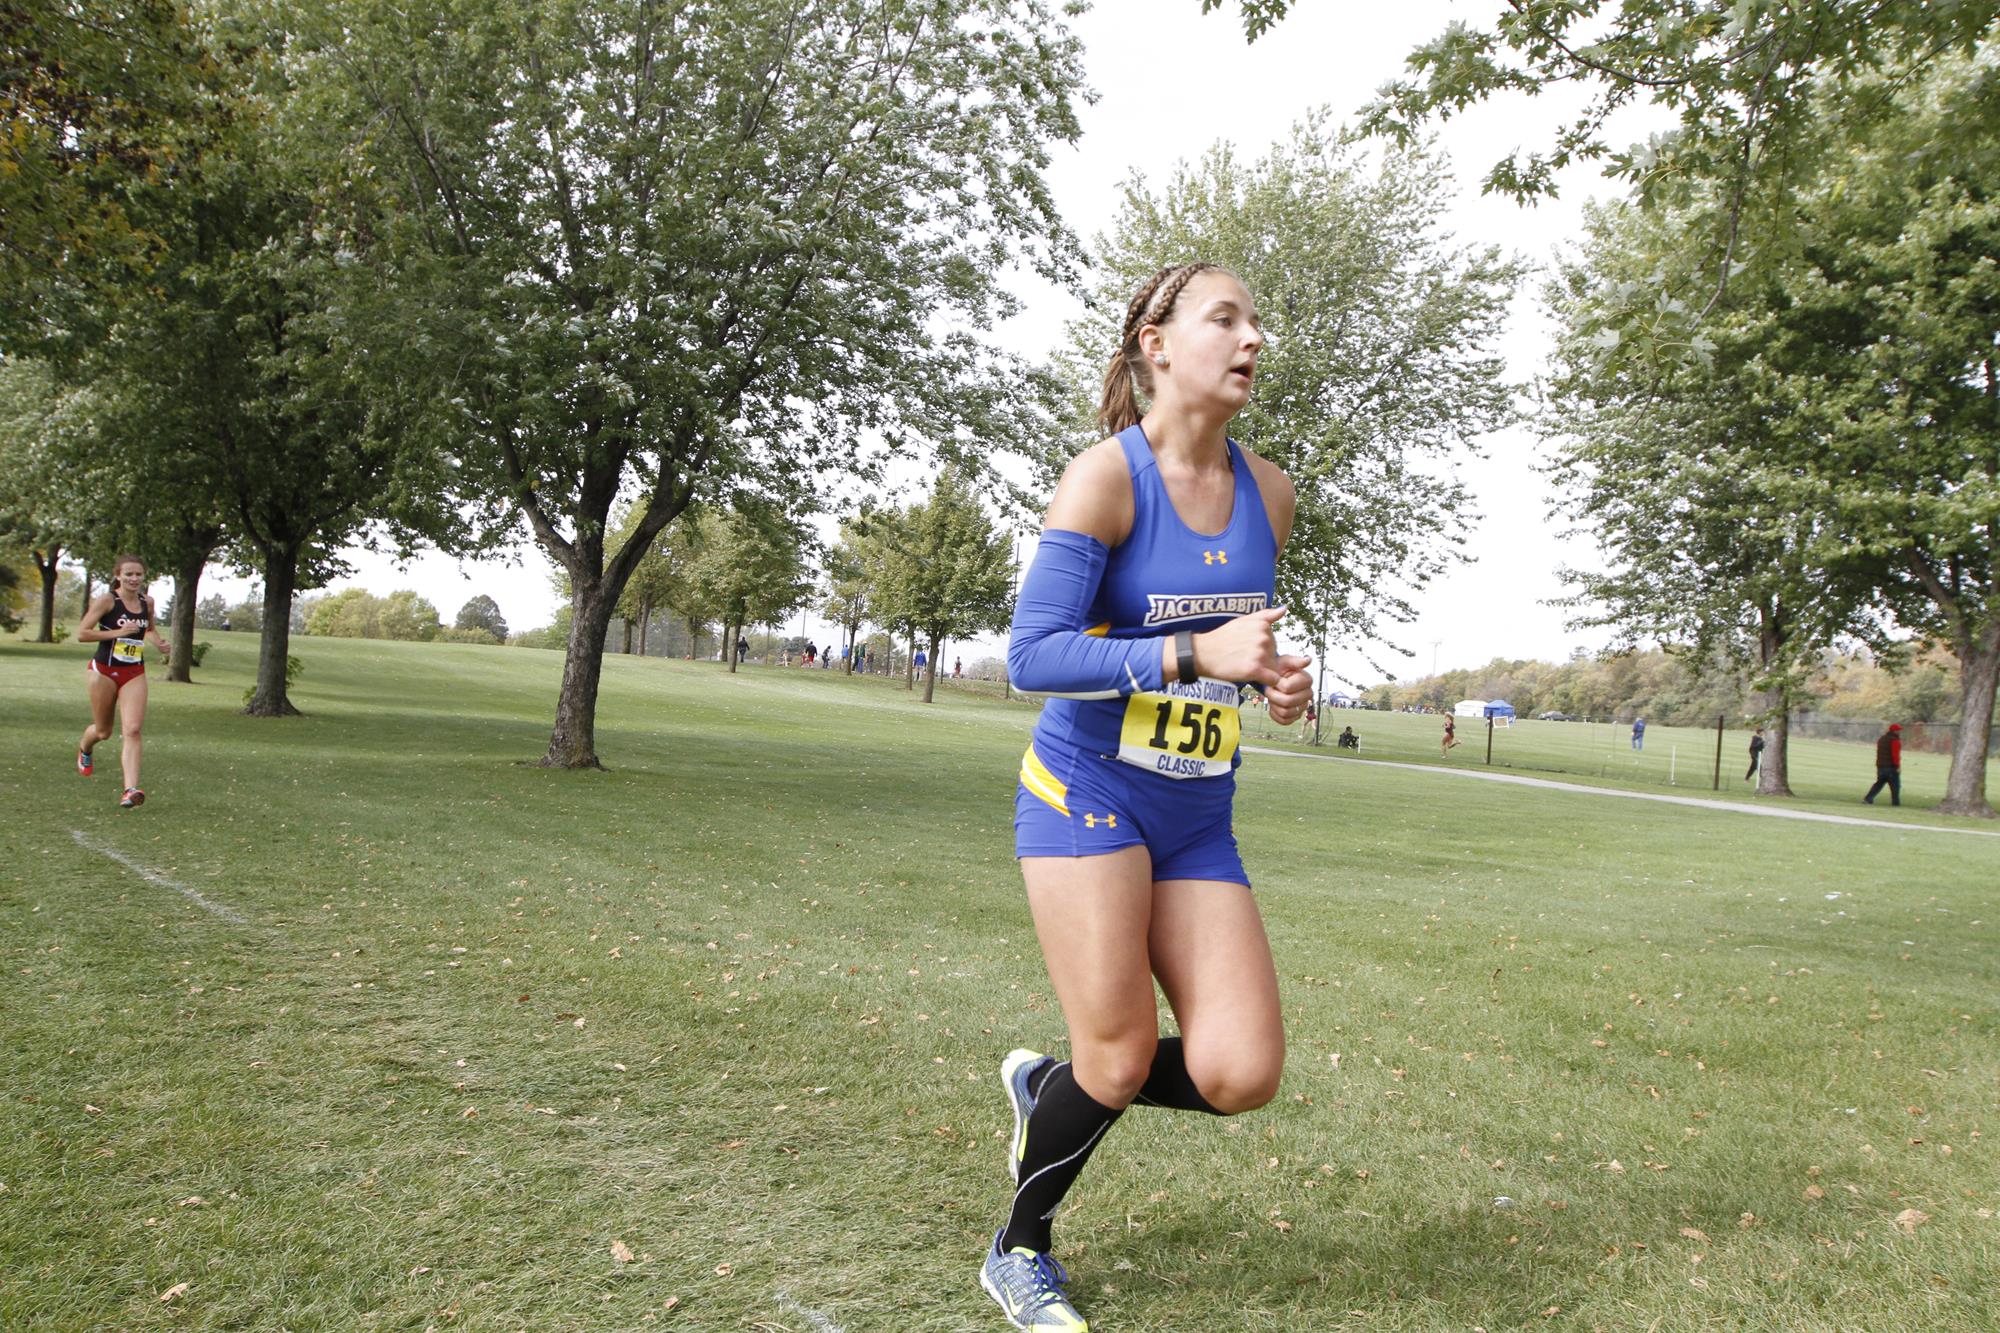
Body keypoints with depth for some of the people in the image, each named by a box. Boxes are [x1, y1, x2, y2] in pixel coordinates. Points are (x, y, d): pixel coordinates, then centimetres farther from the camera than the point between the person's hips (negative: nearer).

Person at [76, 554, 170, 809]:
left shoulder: (147, 602, 5)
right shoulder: (106, 601, -10)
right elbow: (81, 634, -13)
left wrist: (159, 643, 5)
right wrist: (117, 632, -22)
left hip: (134, 673, 3)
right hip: (105, 671, -3)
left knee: (132, 730, -13)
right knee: (103, 731, 13)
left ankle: (131, 789, -20)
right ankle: (84, 749, 51)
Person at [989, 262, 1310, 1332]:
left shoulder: (1266, 492, 8)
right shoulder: (1106, 476, -11)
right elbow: (1032, 656, -17)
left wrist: (1275, 680, 0)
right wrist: (1194, 654, -25)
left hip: (1197, 818, 6)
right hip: (1088, 790, -6)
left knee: (1240, 1075, -4)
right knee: (1122, 1061, -4)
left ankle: (1044, 1086, 25)